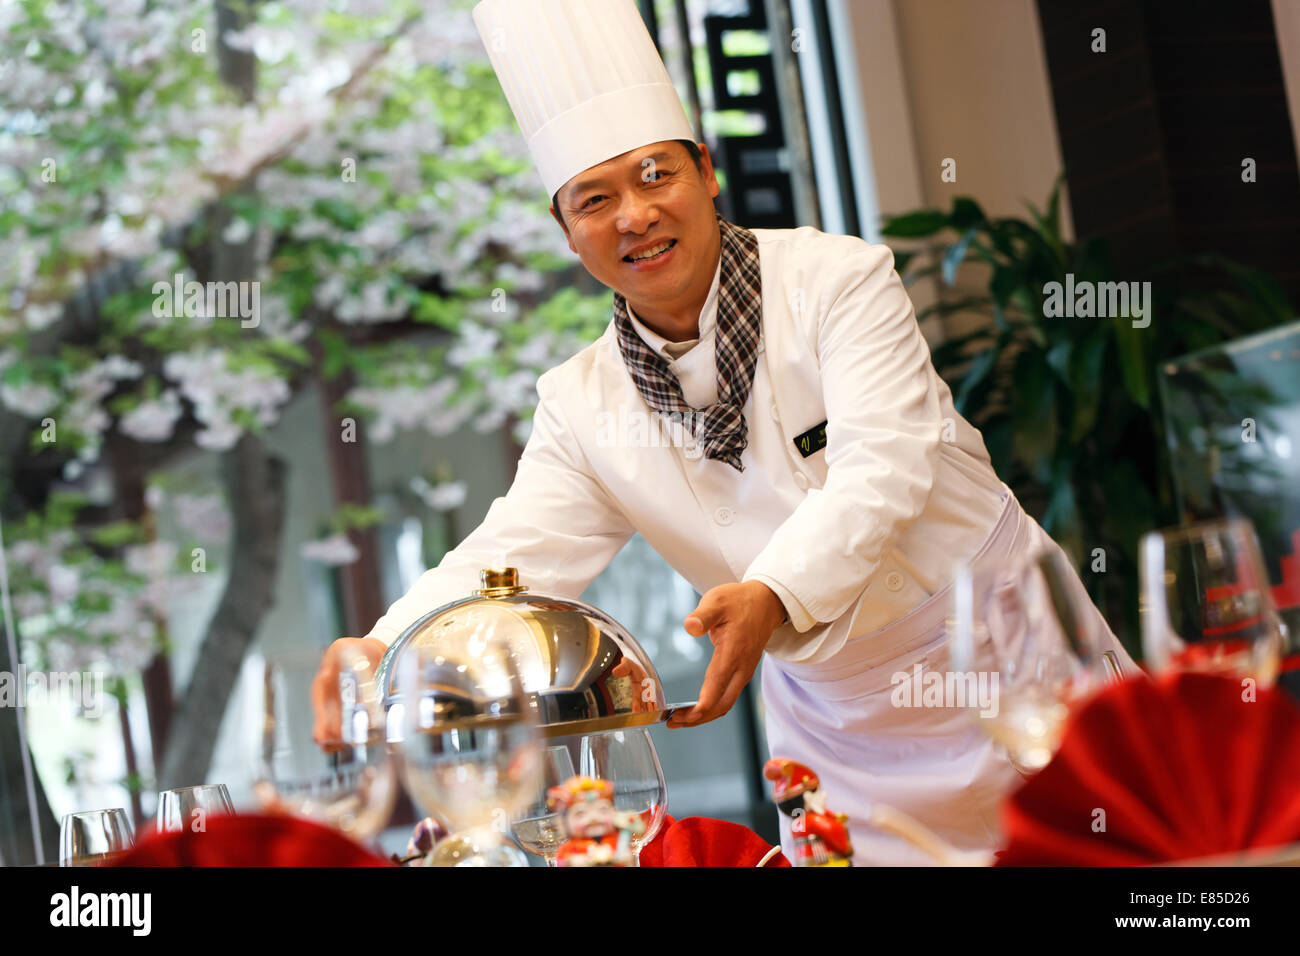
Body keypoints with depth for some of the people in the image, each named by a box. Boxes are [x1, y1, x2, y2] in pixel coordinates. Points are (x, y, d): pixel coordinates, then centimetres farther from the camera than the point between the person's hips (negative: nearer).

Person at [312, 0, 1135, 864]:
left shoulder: (836, 279, -14)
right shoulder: (583, 404, -2)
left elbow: (884, 464, -25)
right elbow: (513, 558, -10)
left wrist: (774, 594, -44)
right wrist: (389, 650, -32)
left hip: (1010, 661, -2)